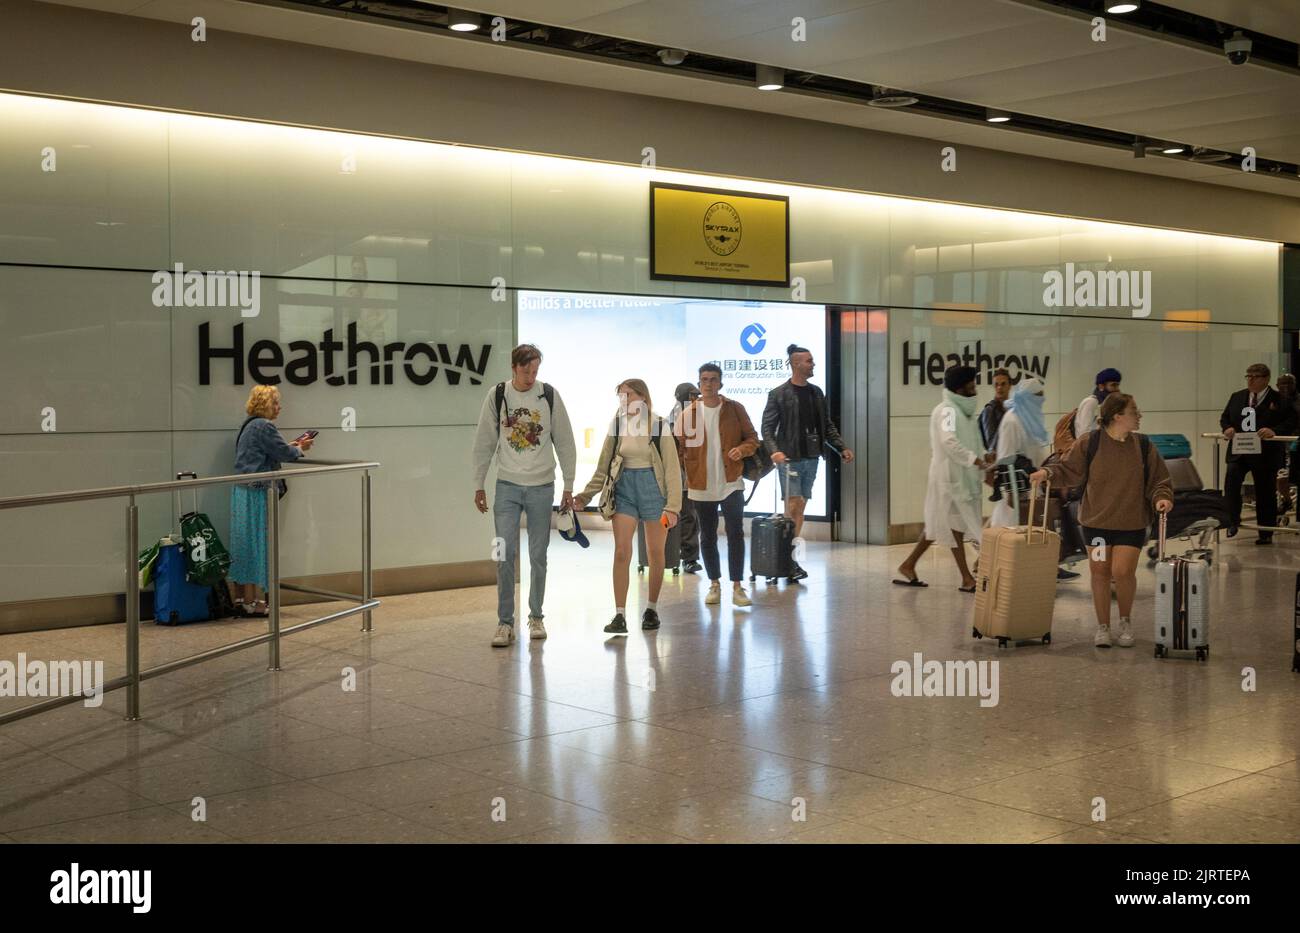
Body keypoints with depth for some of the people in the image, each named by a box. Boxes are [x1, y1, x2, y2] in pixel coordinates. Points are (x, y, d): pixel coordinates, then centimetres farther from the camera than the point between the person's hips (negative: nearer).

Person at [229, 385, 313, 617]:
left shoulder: (248, 426, 17)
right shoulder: (264, 426, -14)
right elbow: (284, 453, -12)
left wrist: (292, 447, 13)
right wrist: (300, 449, 7)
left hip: (242, 491, 10)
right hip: (256, 493, -10)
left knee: (244, 543, 12)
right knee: (255, 542, -4)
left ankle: (240, 598, 18)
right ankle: (251, 602, -1)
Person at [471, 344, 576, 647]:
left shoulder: (549, 395, -3)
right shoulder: (497, 395, -2)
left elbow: (564, 443, 2)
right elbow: (484, 443, 4)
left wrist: (568, 486, 1)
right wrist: (478, 485, 3)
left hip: (542, 487, 0)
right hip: (507, 486, 0)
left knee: (538, 556, 7)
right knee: (505, 555, -6)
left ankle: (536, 617, 20)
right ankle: (505, 622, 1)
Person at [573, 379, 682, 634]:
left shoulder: (659, 426, -4)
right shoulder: (617, 425, 6)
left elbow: (672, 468, -6)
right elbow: (603, 467, 10)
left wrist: (672, 506, -12)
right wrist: (586, 495, 1)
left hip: (653, 488, -2)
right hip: (624, 489, 2)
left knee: (655, 553, 7)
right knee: (621, 552, -7)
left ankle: (652, 609, 23)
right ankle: (620, 615, -6)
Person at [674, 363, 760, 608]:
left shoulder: (735, 409, 0)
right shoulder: (688, 414, 1)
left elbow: (752, 438, 5)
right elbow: (677, 449, 3)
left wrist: (743, 449, -17)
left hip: (731, 483, -1)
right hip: (701, 486, 1)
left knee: (736, 534, -5)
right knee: (707, 537, 9)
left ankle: (737, 586, 2)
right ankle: (714, 585, 21)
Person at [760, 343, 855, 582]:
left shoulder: (816, 393, 13)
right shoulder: (778, 395, -4)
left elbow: (827, 425, 17)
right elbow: (767, 428, -7)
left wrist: (841, 448, 6)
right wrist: (774, 451, -23)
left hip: (811, 458, 6)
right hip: (789, 459, -6)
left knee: (800, 507, 7)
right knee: (793, 506, -9)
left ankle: (790, 557, 12)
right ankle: (790, 560, -5)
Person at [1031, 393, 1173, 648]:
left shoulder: (1143, 446, -1)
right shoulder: (1090, 442, -7)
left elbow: (1158, 480, 3)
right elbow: (1070, 469, 1)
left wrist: (1161, 498, -15)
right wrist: (1048, 472, -16)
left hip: (1131, 523, 0)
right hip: (1096, 521, 0)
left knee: (1122, 571, -10)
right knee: (1100, 572, 6)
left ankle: (1126, 622, 17)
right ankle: (1103, 627, 21)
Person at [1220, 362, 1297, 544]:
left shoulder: (1279, 400, -3)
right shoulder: (1237, 397, 13)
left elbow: (1291, 422, -8)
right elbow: (1224, 418, 18)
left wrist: (1274, 431, -24)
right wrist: (1227, 428, -4)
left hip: (1265, 454, -3)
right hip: (1238, 452, 3)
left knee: (1265, 493, 5)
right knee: (1231, 480, -21)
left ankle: (1265, 534, 17)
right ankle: (1234, 520, -5)